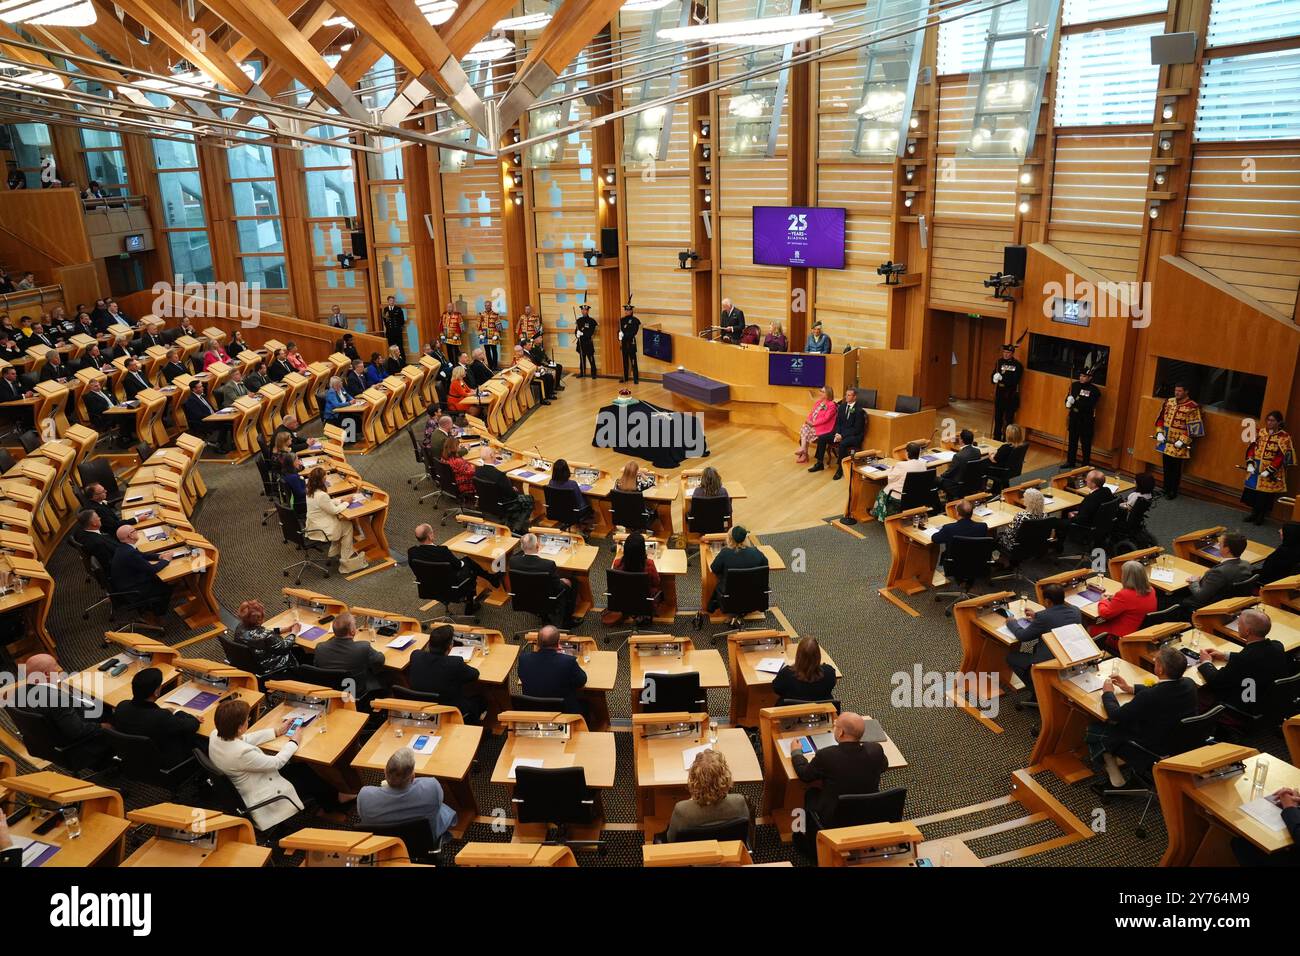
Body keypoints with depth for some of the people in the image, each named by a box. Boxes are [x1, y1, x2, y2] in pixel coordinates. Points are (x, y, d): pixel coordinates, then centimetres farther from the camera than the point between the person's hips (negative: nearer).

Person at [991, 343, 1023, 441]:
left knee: (1008, 418, 4)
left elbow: (1015, 381, -15)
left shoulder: (1017, 365, -8)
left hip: (1011, 395, -3)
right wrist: (996, 378, -21)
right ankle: (996, 438, 21)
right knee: (998, 417, 10)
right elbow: (994, 376, 1)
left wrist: (1002, 379, -25)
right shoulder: (1000, 361, 3)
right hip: (1000, 393, 3)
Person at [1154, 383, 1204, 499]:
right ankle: (1166, 489, 28)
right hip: (1166, 442, 5)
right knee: (1166, 467, 15)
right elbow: (1161, 418, 12)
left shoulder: (1192, 407, -15)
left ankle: (1173, 492, 17)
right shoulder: (1169, 402, 3)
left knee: (1175, 469, 5)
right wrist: (1159, 433, 2)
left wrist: (1182, 440, -17)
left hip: (1178, 445, -5)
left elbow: (1193, 428, -14)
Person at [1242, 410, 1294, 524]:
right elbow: (1252, 448, 6)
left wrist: (1269, 471, -19)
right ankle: (1254, 514, 24)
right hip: (1256, 469, 5)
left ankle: (1261, 516, 15)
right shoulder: (1261, 432, 5)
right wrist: (1250, 464, -6)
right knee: (1253, 492, 9)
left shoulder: (1283, 437, -10)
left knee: (1266, 495, 0)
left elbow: (1281, 457, -14)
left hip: (1271, 471, -5)